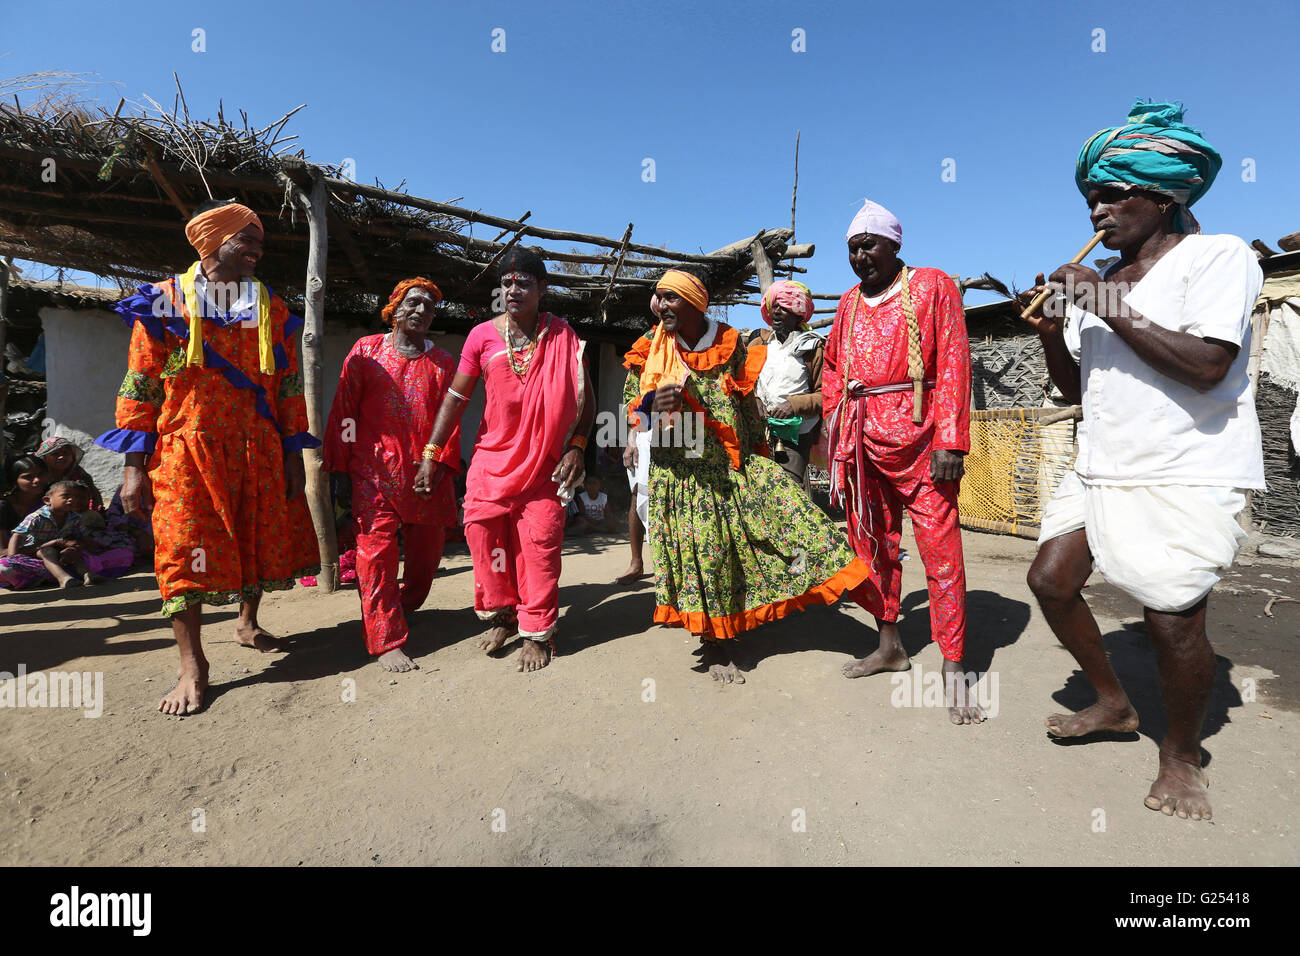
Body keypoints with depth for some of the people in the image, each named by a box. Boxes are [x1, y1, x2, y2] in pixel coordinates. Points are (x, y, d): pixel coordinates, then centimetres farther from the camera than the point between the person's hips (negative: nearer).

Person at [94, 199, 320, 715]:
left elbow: (289, 386, 9)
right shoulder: (165, 300, 3)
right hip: (187, 450, -3)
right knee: (186, 550, -4)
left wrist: (294, 457, 4)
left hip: (258, 452, 3)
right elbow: (139, 384, 1)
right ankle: (192, 666, 7)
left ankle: (248, 623, 34)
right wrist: (135, 465, -5)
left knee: (259, 542, 10)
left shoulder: (272, 308, 11)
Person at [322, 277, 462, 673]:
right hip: (374, 470, -2)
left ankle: (403, 610, 35)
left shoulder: (444, 362, 12)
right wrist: (339, 470, -2)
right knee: (376, 550, -7)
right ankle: (386, 640, 0)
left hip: (426, 474, 3)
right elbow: (343, 413, 4)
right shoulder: (366, 351, 8)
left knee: (427, 554, 9)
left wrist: (441, 465, -7)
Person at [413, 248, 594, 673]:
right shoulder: (482, 335, 1)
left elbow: (585, 397, 2)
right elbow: (456, 397, 5)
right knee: (483, 533, 5)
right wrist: (431, 455, 1)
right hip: (492, 457, 2)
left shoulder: (561, 335, -1)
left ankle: (537, 633, 15)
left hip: (544, 461, -2)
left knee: (540, 542, -1)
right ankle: (501, 616, 28)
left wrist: (576, 446, -10)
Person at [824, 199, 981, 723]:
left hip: (916, 434, -5)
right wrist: (835, 429, 10)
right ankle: (890, 645, 25)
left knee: (940, 548, -7)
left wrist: (950, 441, -14)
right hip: (860, 439, 5)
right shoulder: (850, 302, 18)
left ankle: (953, 669, 3)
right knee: (872, 542, 10)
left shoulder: (932, 286, 4)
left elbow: (953, 364, -5)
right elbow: (833, 367, 22)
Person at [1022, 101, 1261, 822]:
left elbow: (1206, 365, -20)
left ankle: (1181, 758, 18)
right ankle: (1112, 704, 27)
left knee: (1172, 618, -8)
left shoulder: (1218, 255, -5)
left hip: (1187, 474, -7)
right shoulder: (1099, 281, 15)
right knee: (1050, 580, 4)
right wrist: (1053, 335, -1)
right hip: (1102, 468, 7)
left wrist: (1110, 308, -16)